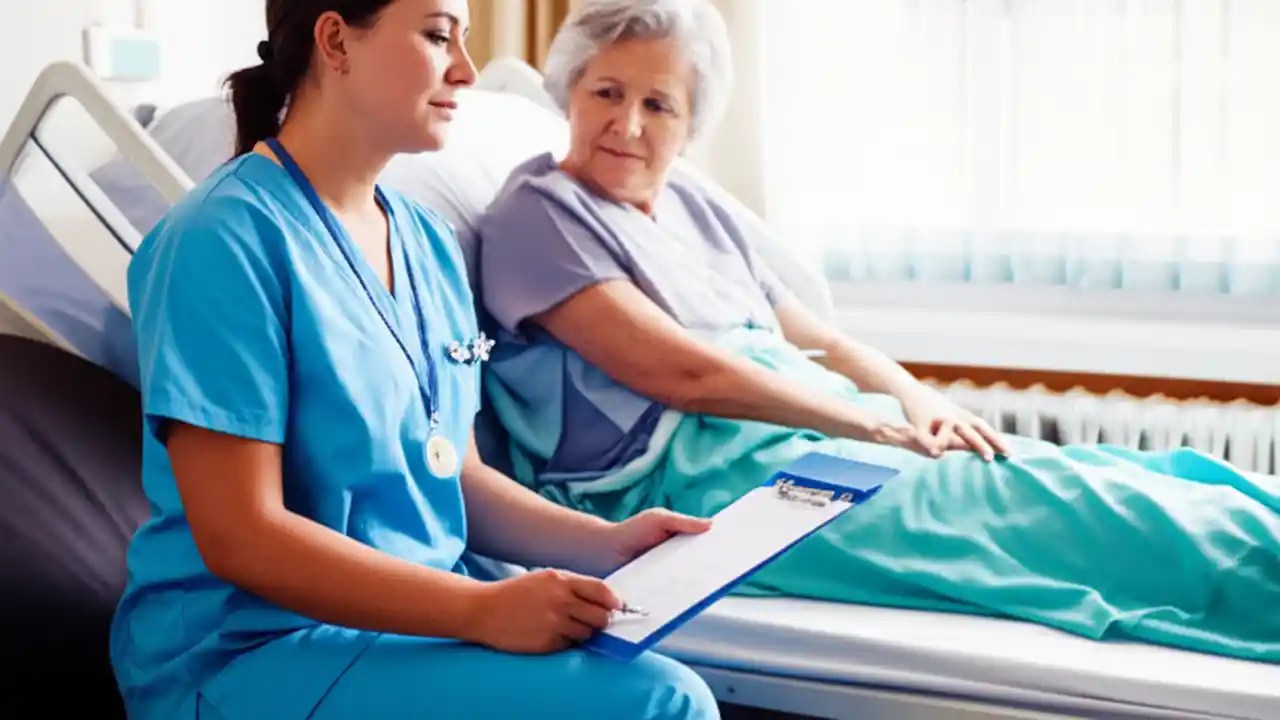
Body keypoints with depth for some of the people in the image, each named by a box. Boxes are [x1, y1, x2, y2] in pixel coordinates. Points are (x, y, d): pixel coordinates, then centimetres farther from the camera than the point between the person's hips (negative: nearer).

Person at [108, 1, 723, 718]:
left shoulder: (429, 242, 9)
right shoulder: (227, 237, -14)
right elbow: (241, 537, -19)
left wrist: (604, 544, -1)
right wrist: (483, 609, -24)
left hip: (423, 618, 7)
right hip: (257, 647, -7)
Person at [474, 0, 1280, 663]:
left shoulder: (696, 208, 19)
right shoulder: (538, 214, -4)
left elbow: (818, 340, 19)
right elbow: (680, 373, -15)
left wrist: (917, 400, -2)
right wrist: (880, 426, -13)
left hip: (827, 430, 8)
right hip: (710, 474, -8)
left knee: (1142, 479, -6)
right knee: (1058, 503, -20)